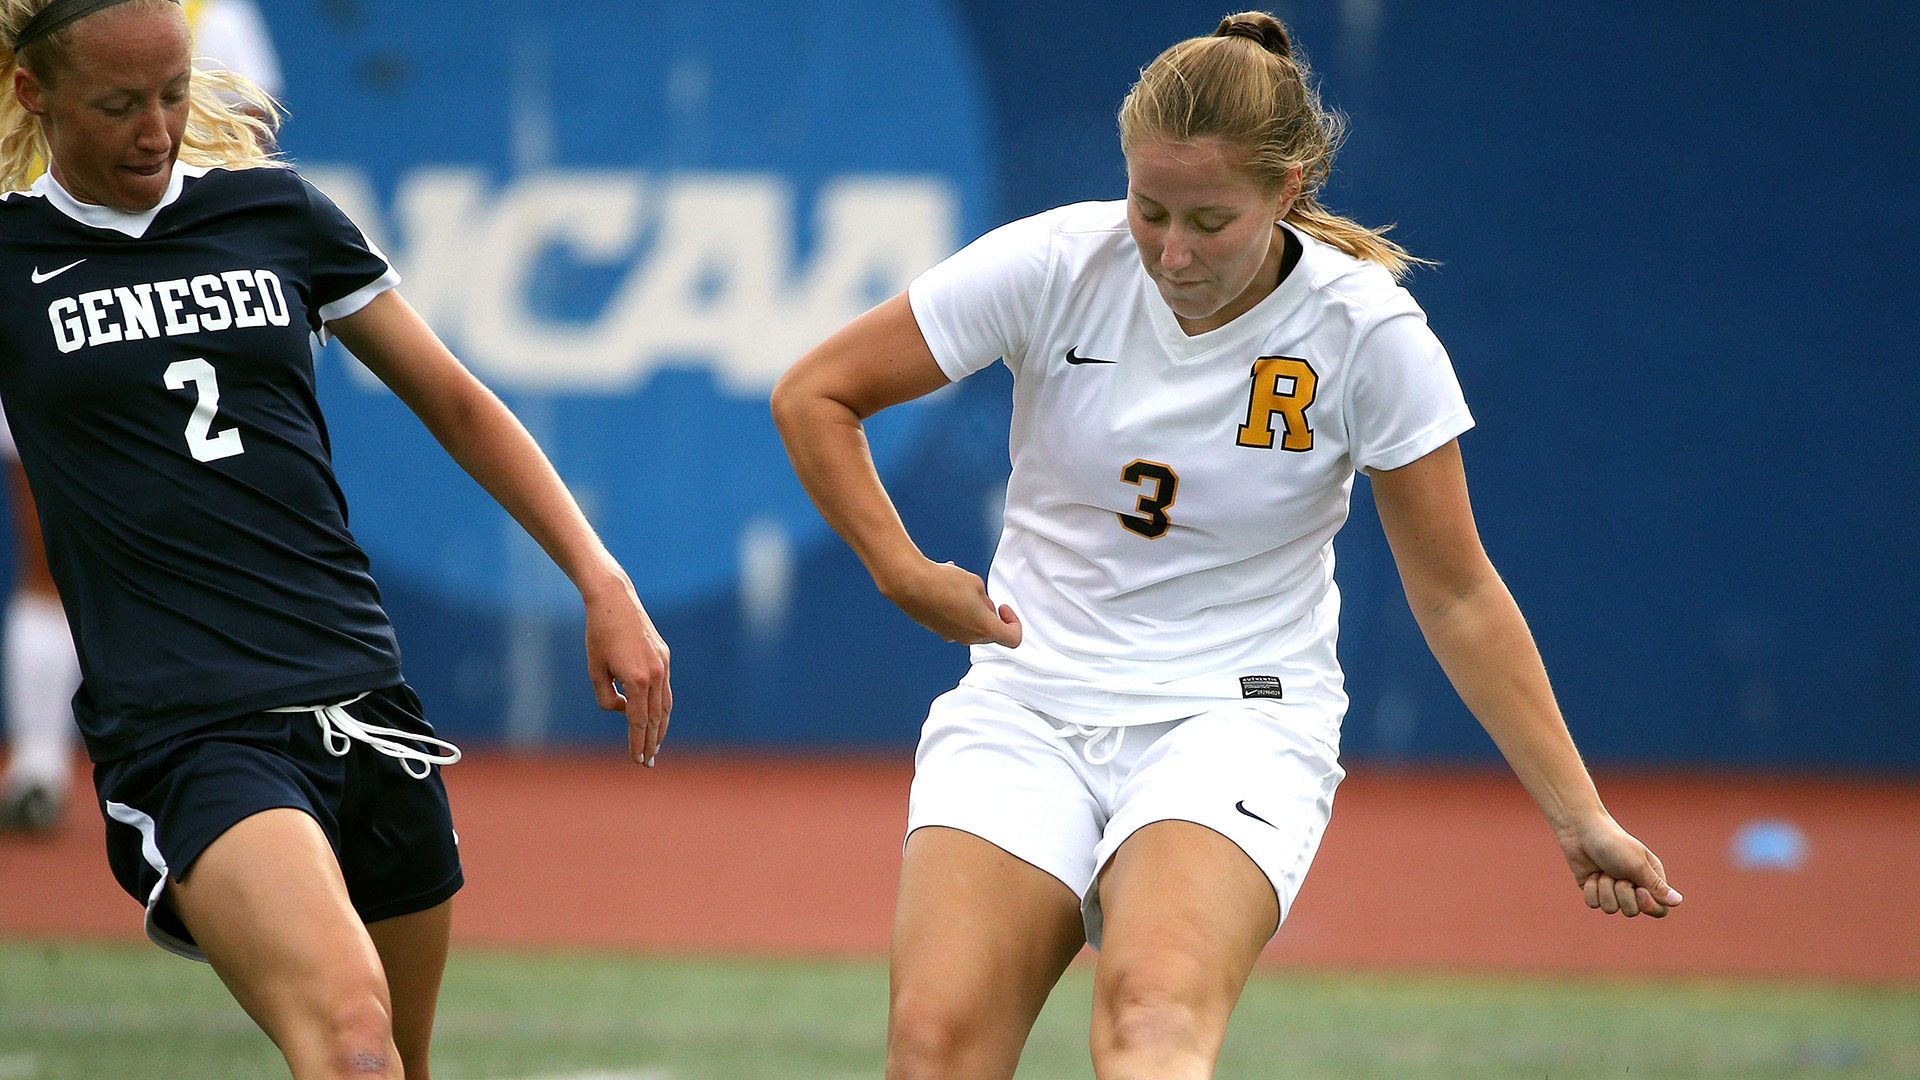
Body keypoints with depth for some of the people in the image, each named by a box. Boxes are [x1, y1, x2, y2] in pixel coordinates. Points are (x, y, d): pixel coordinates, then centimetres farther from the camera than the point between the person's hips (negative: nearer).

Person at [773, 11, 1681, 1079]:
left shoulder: (1369, 332, -9)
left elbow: (1459, 598, 0)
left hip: (1240, 718, -2)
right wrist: (906, 572, -2)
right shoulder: (1057, 265, -7)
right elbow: (814, 394, 5)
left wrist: (1581, 816, -1)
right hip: (1028, 702, 2)